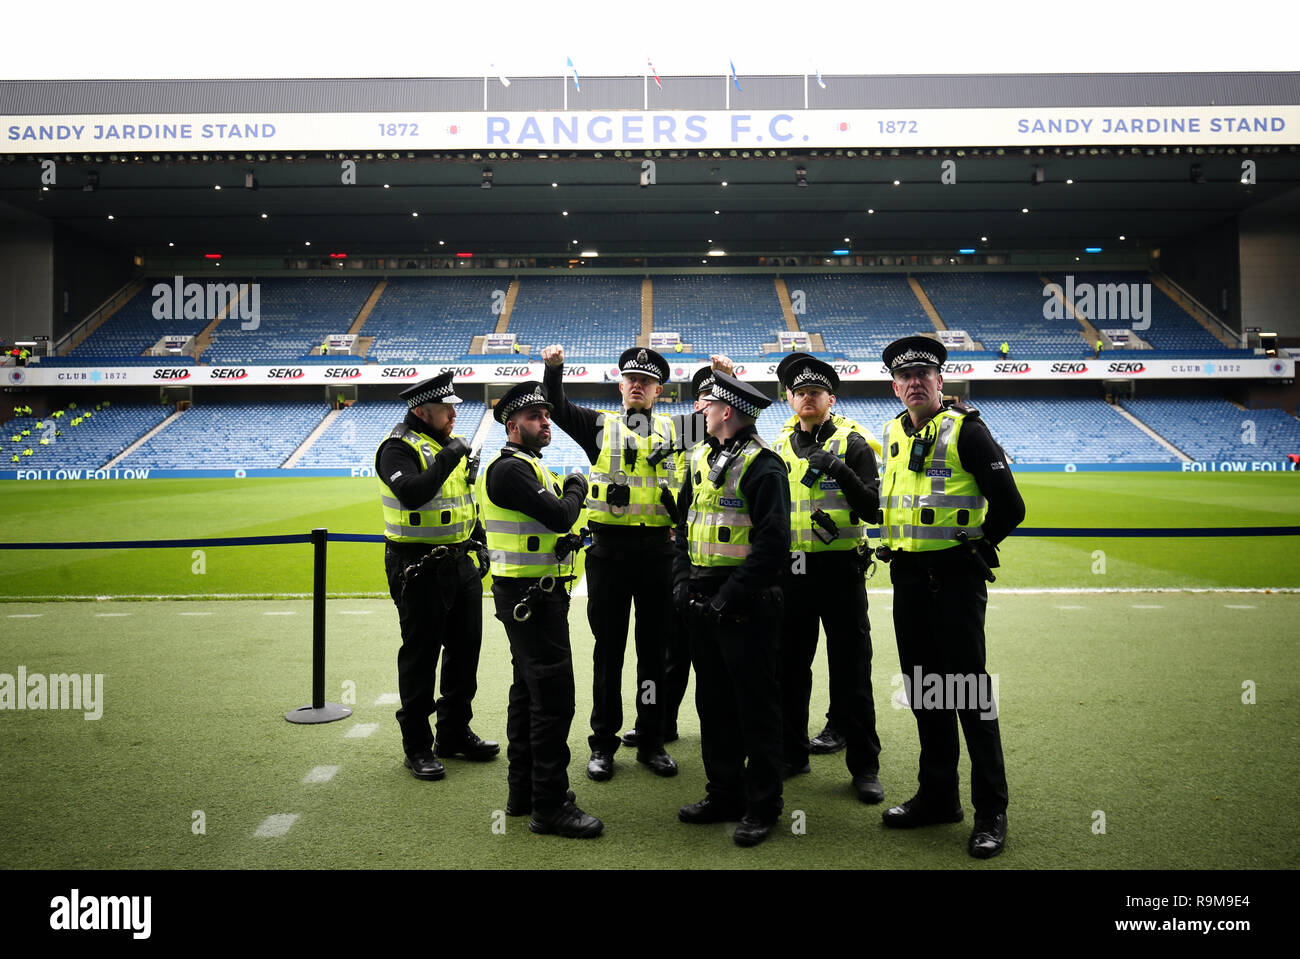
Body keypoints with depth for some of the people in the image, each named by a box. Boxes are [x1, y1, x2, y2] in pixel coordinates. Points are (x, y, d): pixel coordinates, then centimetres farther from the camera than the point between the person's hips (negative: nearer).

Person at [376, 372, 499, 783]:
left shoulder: (452, 443, 12)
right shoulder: (399, 448, -12)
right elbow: (412, 494, -31)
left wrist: (479, 541, 16)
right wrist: (449, 457, -27)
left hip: (461, 564, 8)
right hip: (420, 569, -8)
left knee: (465, 650, 14)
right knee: (420, 657, 1)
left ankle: (455, 732, 29)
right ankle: (417, 746, 15)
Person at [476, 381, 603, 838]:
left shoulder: (528, 467, 18)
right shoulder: (510, 468, -15)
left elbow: (556, 519, 18)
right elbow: (560, 515, -23)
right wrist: (575, 488, -4)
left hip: (538, 596, 11)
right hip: (529, 597, -11)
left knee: (529, 691, 17)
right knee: (554, 696, -8)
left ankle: (523, 791, 28)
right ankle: (550, 805, 0)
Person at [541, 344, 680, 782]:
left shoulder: (673, 429, 12)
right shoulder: (600, 426, 8)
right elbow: (558, 409, -3)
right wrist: (554, 368, -17)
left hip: (657, 550, 1)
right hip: (608, 550, -1)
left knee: (654, 648, 8)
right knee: (608, 649, 7)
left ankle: (651, 741, 21)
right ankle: (603, 743, 18)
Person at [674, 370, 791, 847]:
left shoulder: (762, 466, -13)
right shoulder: (700, 459, 12)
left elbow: (773, 543, -19)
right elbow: (684, 523, 18)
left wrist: (731, 596, -20)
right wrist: (682, 580, 5)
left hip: (745, 605, -8)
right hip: (703, 600, 8)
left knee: (756, 704, 3)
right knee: (713, 700, 15)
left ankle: (762, 806, 16)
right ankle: (724, 793, 28)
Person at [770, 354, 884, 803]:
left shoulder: (853, 442, -1)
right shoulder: (779, 447, 12)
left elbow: (872, 508, -10)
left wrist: (841, 470, -23)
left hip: (840, 569, -4)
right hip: (791, 571, 4)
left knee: (851, 672, 1)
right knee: (789, 667, 12)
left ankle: (864, 766, 13)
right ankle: (791, 753, 27)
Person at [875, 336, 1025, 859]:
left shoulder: (966, 429, -9)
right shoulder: (893, 433, 11)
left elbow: (1009, 506, -11)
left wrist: (975, 546, -4)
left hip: (955, 578, -7)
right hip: (907, 579, 7)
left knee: (968, 691, -3)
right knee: (923, 689, 13)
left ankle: (991, 811, 8)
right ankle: (938, 796, 26)